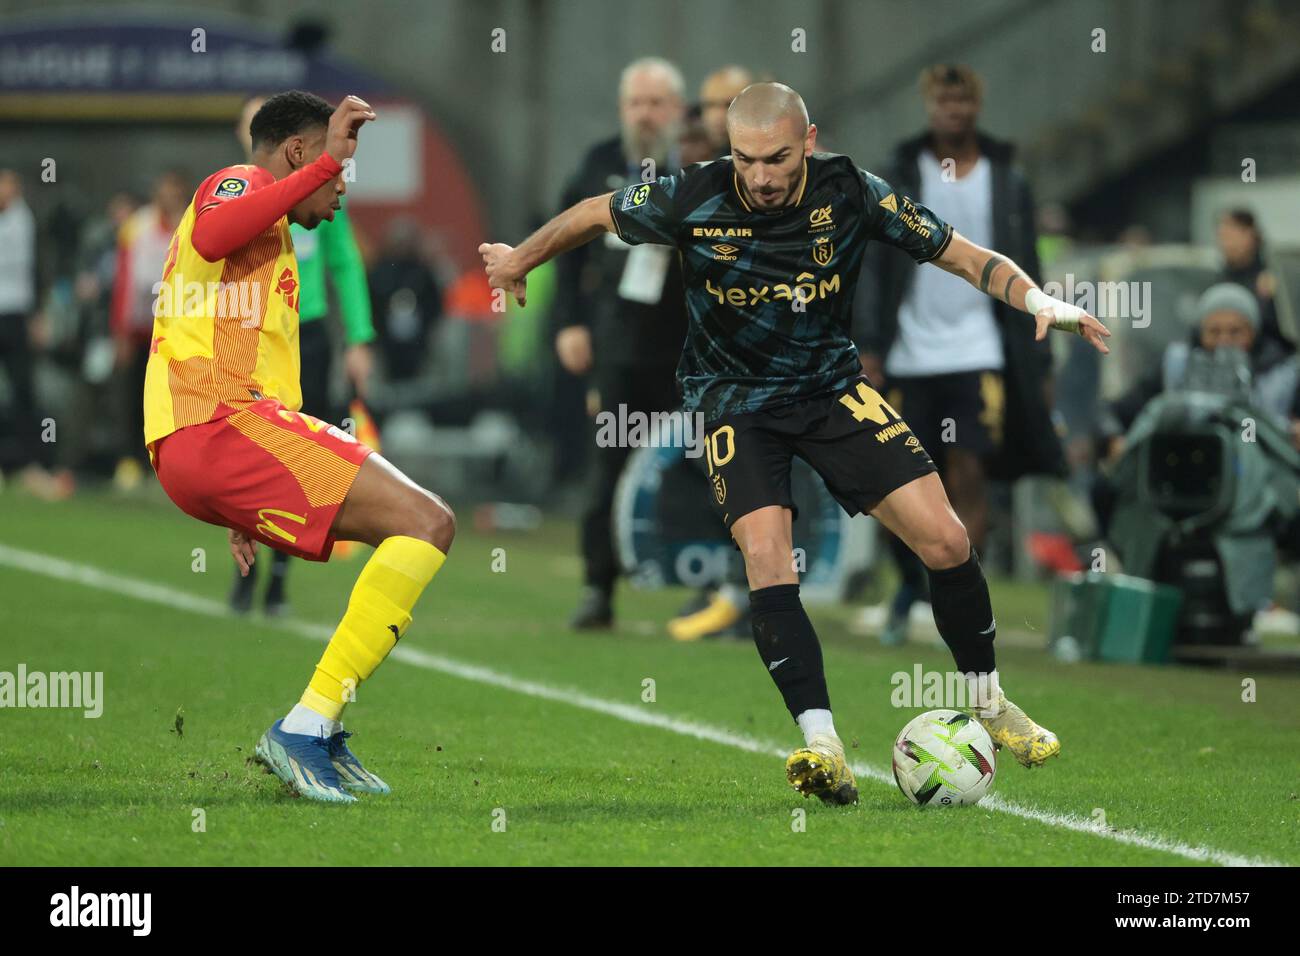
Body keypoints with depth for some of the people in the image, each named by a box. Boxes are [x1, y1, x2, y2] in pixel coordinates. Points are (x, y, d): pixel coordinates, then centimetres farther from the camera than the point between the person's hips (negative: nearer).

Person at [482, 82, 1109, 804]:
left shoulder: (851, 193, -16)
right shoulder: (692, 199, -20)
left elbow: (964, 257, -10)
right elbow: (595, 215, -1)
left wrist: (1038, 299, -27)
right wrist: (519, 261, 15)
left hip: (832, 384, 2)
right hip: (734, 399, -2)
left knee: (945, 541, -9)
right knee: (765, 556, -25)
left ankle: (987, 703, 15)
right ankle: (823, 746, -25)